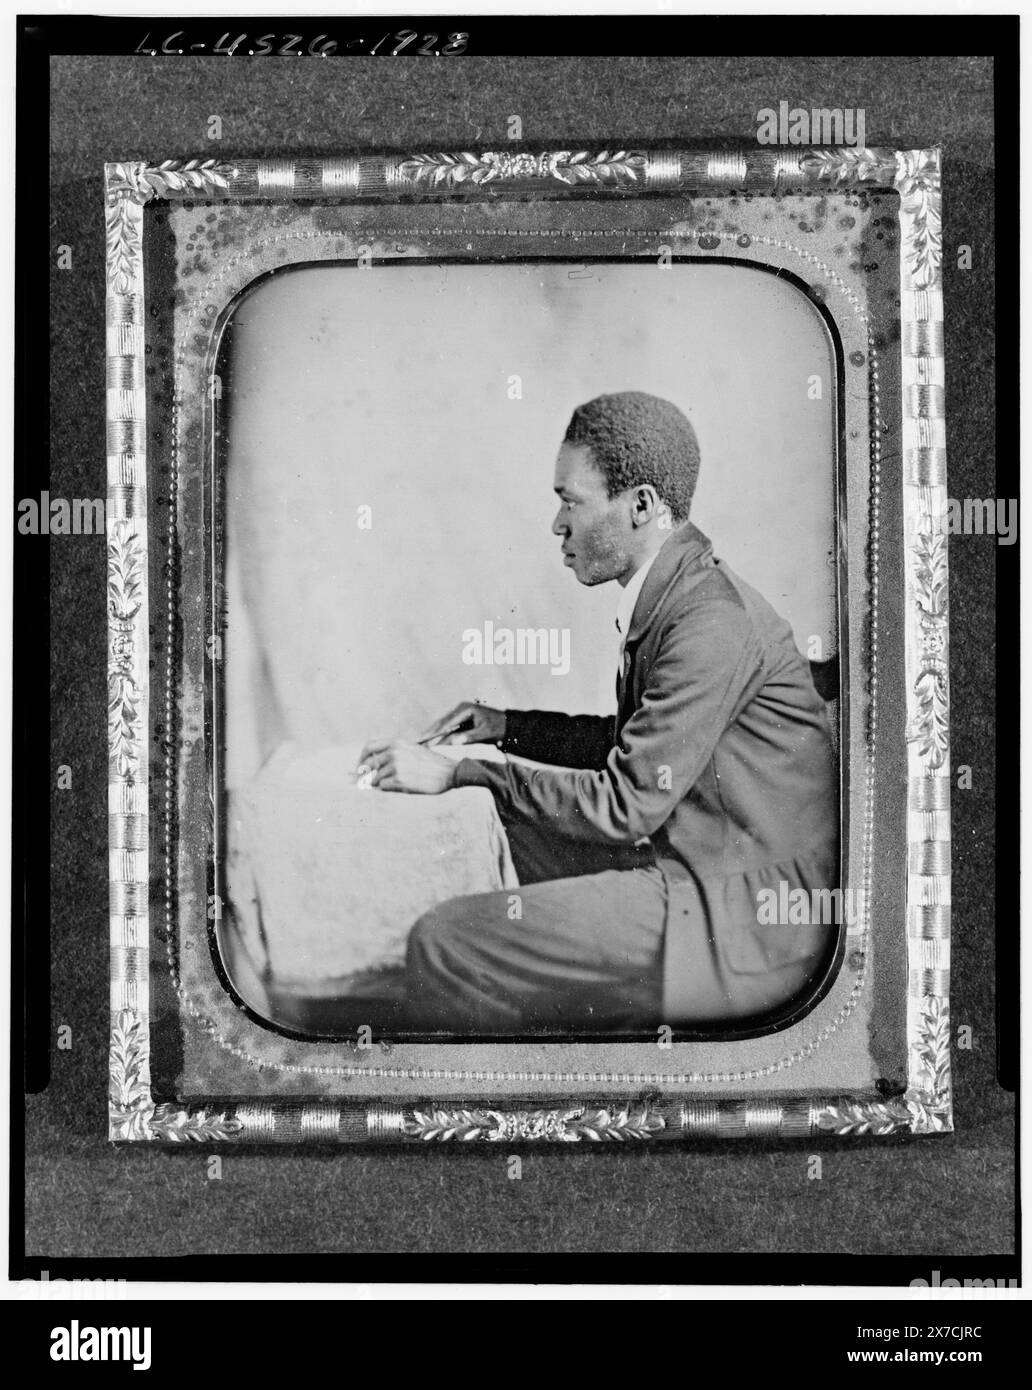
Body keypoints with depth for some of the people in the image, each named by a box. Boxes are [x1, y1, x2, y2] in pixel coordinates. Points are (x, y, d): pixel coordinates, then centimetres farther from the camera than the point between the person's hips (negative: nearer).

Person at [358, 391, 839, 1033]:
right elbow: (638, 741, 24)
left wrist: (459, 772, -14)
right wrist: (507, 727, 14)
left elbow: (626, 805, -21)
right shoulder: (677, 594, 10)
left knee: (440, 943, -14)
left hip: (747, 927, -10)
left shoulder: (713, 623, -21)